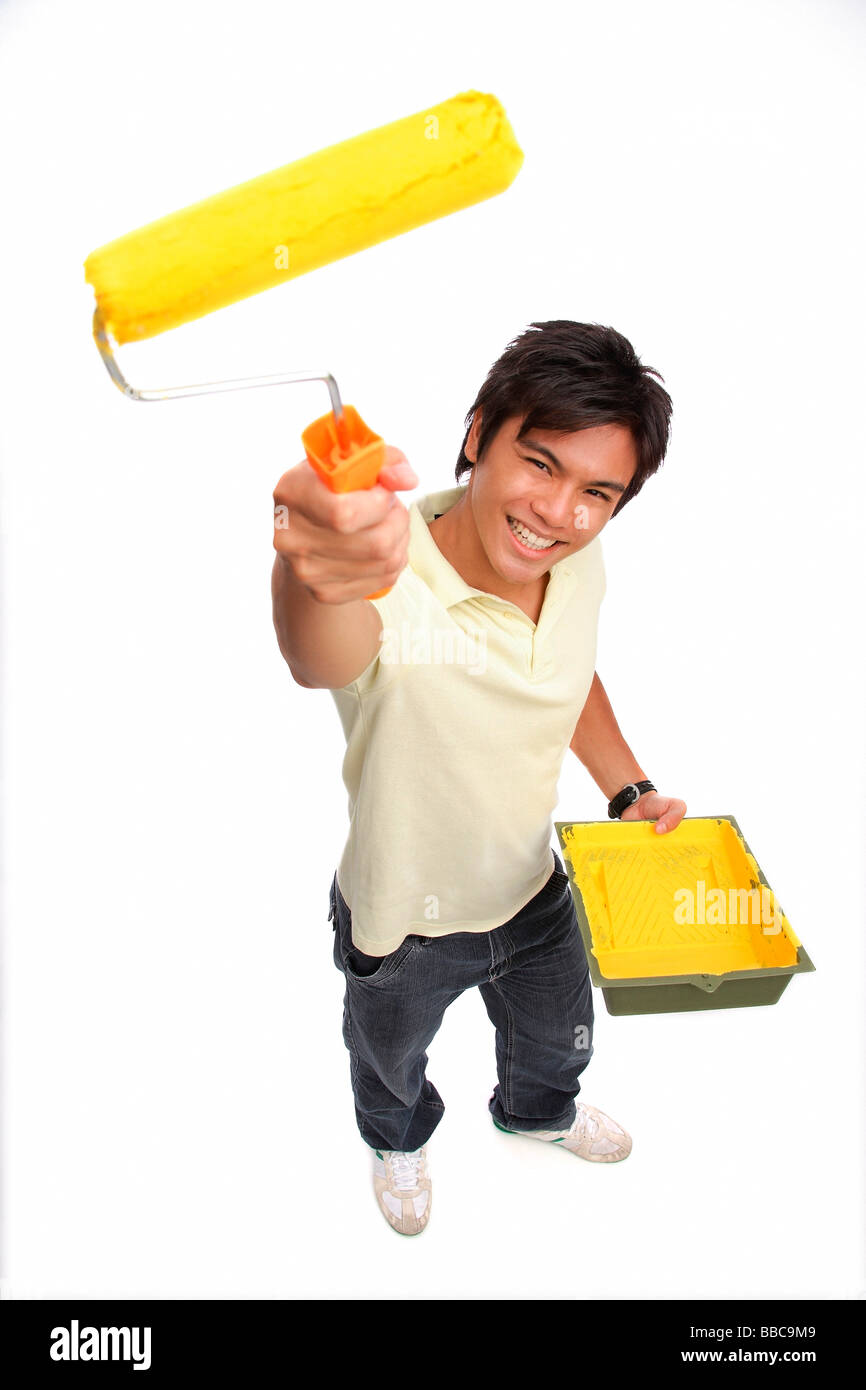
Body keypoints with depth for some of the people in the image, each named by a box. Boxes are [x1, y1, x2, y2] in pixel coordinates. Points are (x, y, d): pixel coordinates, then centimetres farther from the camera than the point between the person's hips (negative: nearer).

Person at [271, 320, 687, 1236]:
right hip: (404, 925, -4)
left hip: (533, 893, 5)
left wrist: (628, 791, -2)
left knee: (556, 1044, 33)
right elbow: (324, 656, -65)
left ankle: (537, 1114, 71)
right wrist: (319, 576, -86)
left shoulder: (579, 562, -17)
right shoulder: (387, 579, -39)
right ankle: (399, 1140, 68)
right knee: (390, 1061, 29)